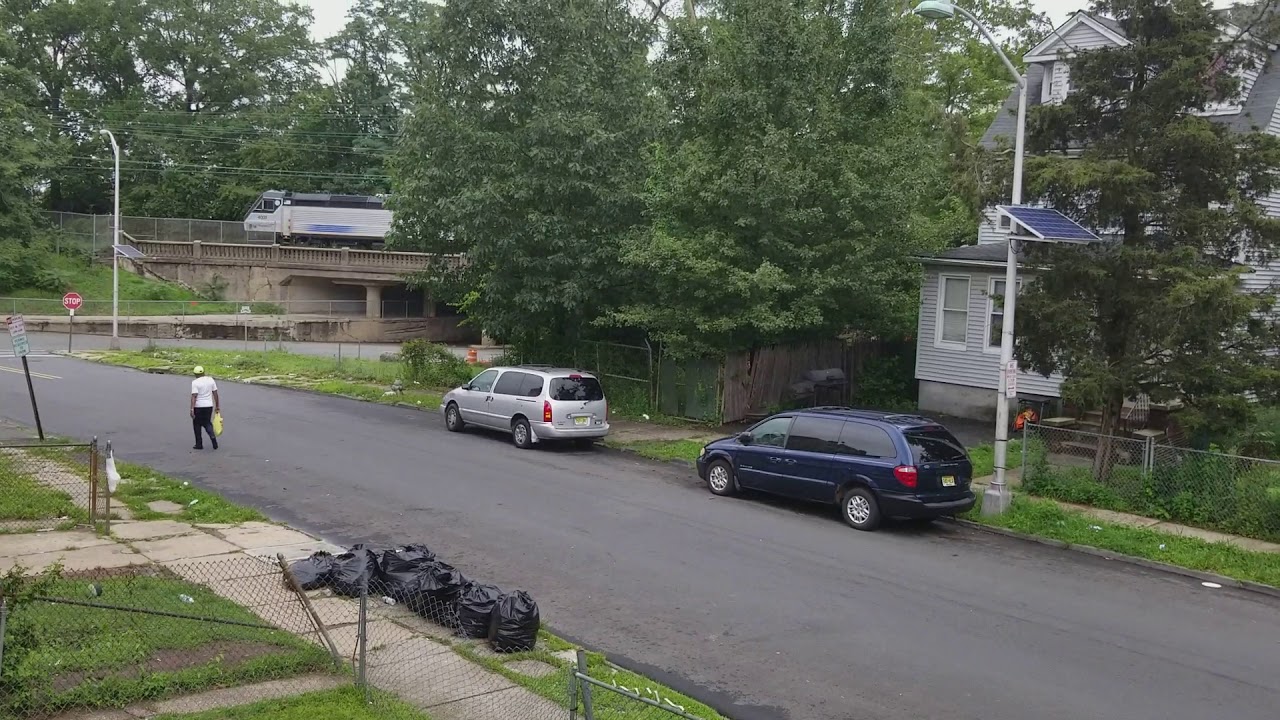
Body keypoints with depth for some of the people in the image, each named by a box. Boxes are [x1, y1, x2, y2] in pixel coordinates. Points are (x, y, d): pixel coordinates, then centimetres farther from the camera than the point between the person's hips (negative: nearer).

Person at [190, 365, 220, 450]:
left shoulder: (195, 382, -11)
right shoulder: (210, 380, 4)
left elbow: (194, 396, -18)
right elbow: (215, 394, 6)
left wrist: (192, 409, -19)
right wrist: (217, 406, 13)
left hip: (198, 407, -4)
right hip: (209, 406, 4)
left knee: (197, 425, 10)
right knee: (207, 423, 17)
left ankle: (199, 444, 13)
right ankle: (212, 437, -8)